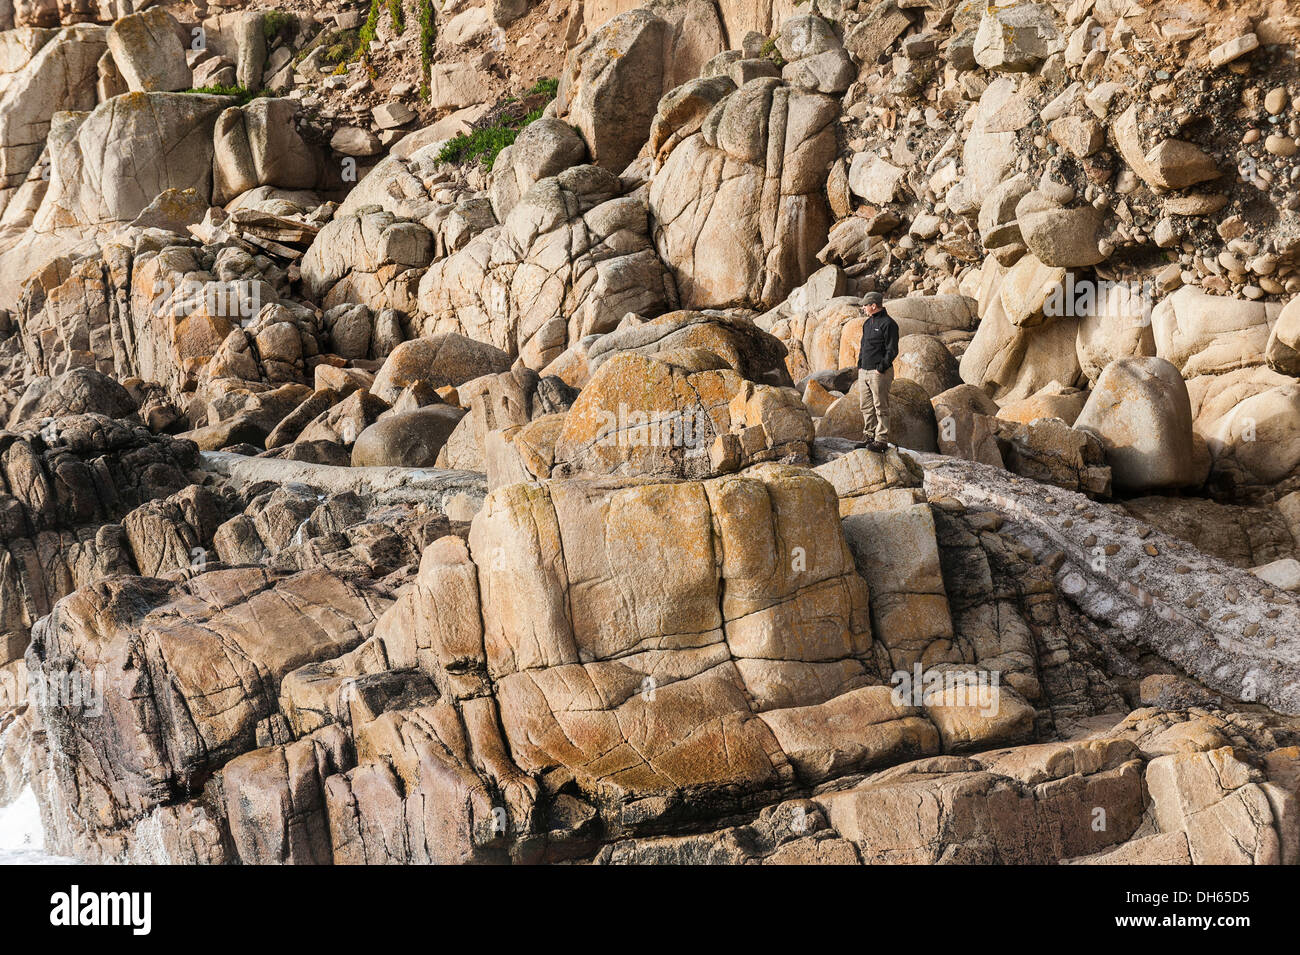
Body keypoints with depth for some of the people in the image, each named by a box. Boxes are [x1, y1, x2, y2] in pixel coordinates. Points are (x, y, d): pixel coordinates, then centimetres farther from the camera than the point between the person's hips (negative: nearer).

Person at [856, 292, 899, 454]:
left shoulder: (888, 324, -10)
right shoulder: (868, 322, 16)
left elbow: (892, 351, -13)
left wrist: (880, 369, -15)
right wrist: (860, 365, 14)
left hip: (879, 373, -9)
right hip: (864, 372, 9)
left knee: (881, 407, -5)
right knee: (866, 407, 11)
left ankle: (881, 440, -4)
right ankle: (869, 436, 19)